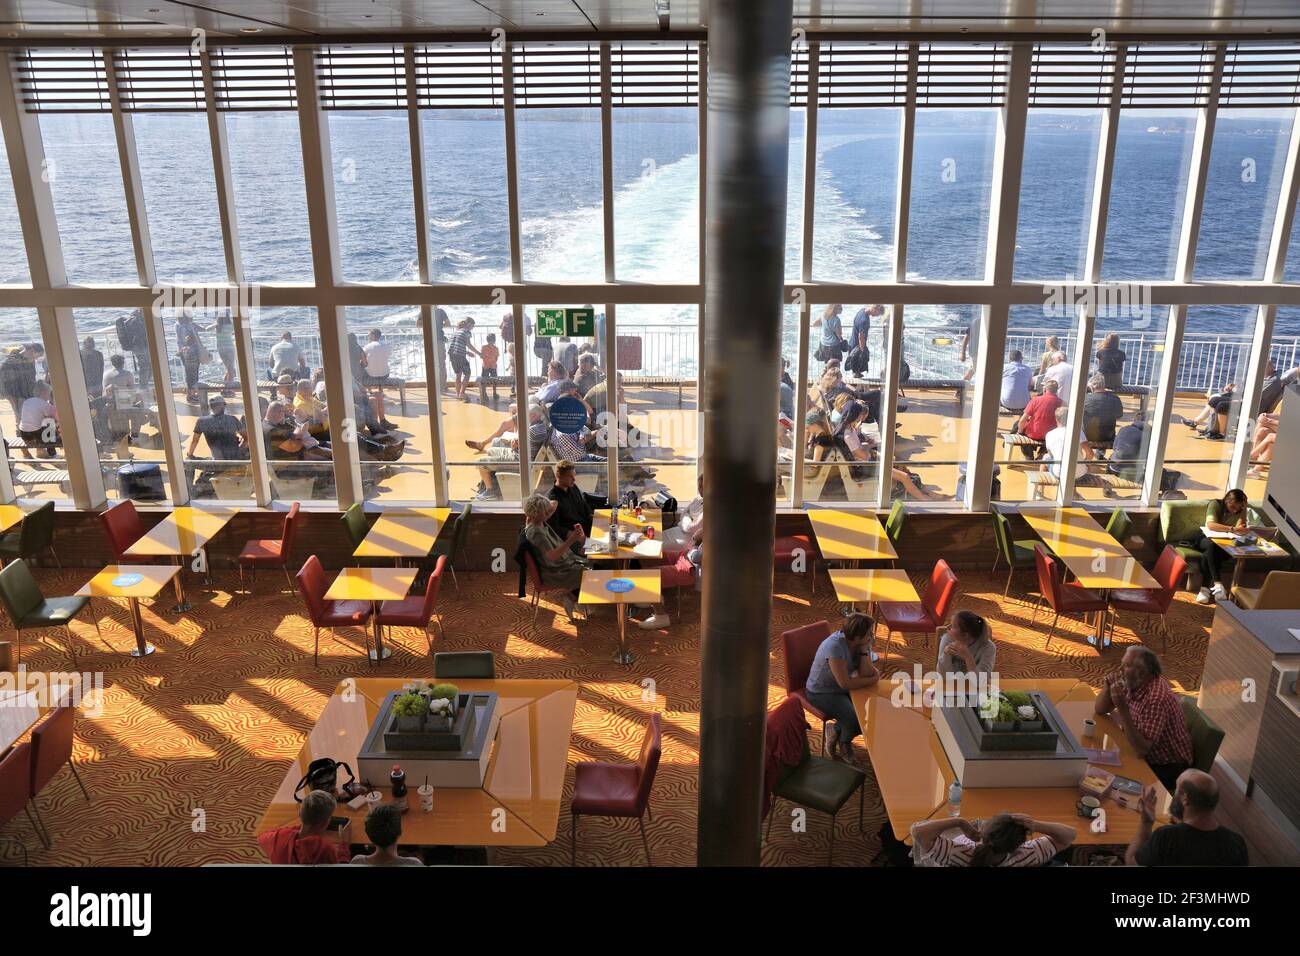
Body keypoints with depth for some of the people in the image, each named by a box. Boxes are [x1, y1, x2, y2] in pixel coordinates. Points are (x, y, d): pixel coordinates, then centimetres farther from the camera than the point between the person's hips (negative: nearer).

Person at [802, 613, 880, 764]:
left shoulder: (861, 644, -9)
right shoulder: (835, 646, -32)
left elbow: (865, 674, -13)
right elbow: (845, 683, -31)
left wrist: (865, 650, -23)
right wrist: (874, 679, -18)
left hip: (841, 690, 8)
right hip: (822, 693, -8)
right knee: (857, 718, -24)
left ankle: (837, 733, 11)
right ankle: (844, 742, 12)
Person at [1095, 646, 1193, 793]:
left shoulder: (1157, 698, -32)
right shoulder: (1131, 685, -6)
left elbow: (1141, 749, -33)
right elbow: (1100, 709, 5)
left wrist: (1122, 708, -40)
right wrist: (1109, 682, -13)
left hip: (1168, 768, -8)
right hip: (1146, 756, 8)